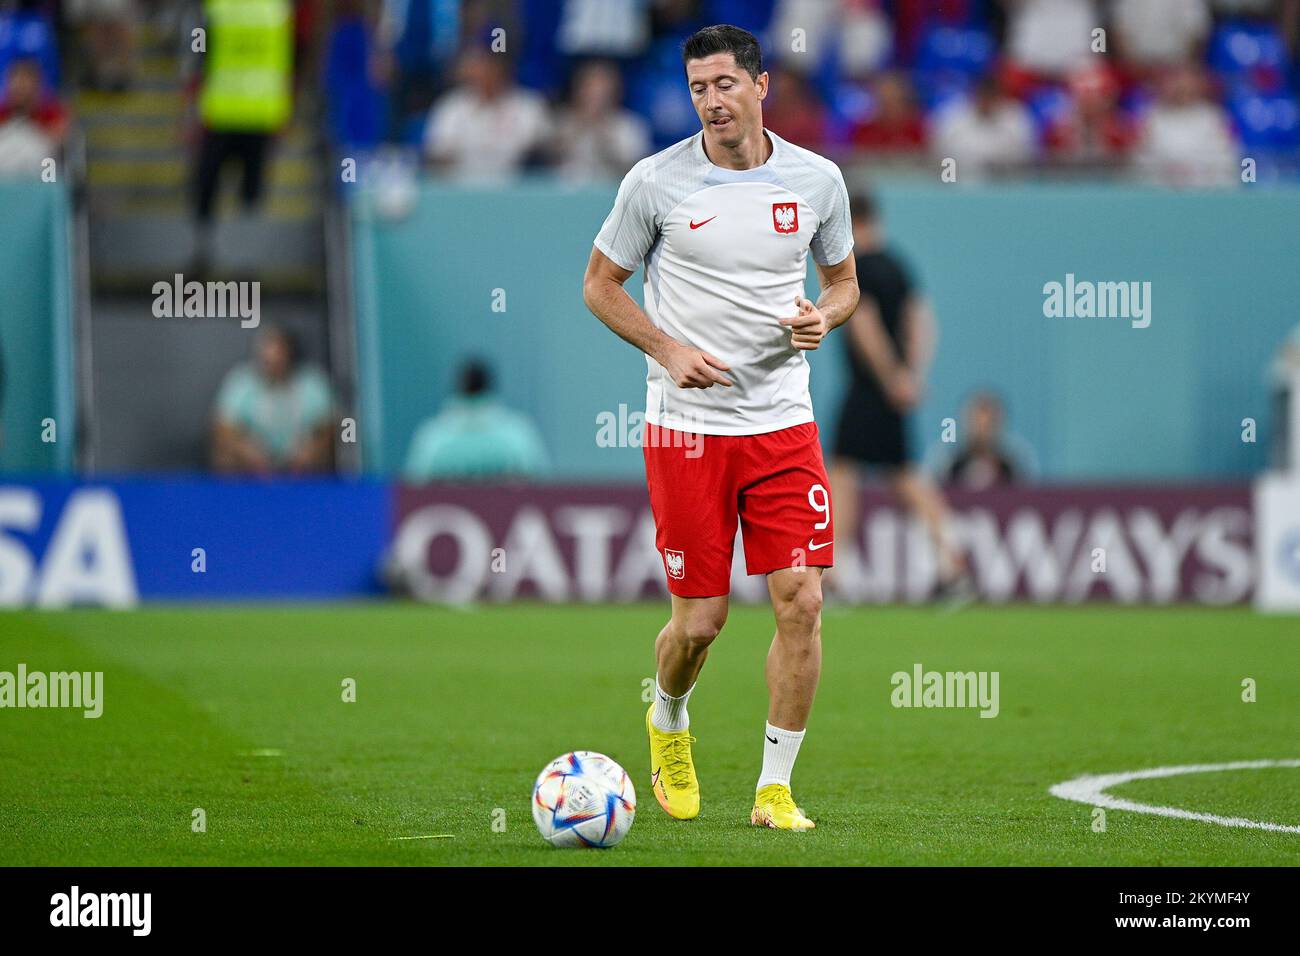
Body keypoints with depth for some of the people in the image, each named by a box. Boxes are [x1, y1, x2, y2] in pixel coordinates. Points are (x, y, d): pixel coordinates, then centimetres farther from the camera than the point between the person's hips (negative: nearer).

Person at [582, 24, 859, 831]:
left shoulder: (816, 180, 3)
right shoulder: (657, 182, -4)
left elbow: (843, 281, 17)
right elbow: (601, 285, 5)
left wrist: (823, 317, -7)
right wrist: (670, 350, -9)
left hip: (784, 424, 2)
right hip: (686, 429, -2)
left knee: (802, 602, -9)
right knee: (700, 619, 0)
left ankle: (776, 789, 2)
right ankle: (668, 722, 34)